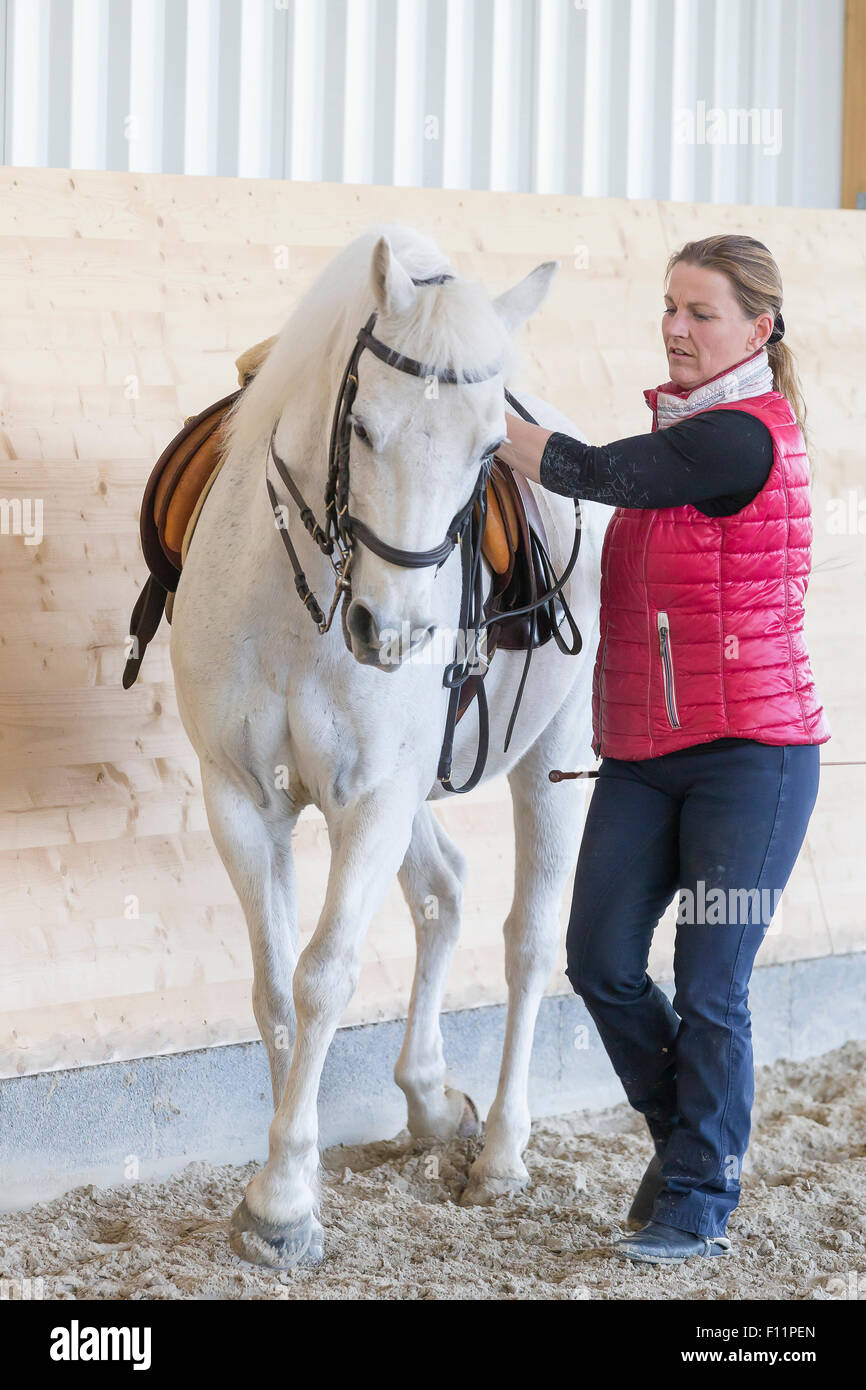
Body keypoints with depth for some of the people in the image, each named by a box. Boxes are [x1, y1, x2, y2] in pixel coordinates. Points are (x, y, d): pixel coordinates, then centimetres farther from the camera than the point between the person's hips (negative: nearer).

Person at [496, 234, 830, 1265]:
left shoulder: (744, 436, -16)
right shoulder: (685, 428, 13)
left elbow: (592, 473, -17)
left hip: (747, 753, -8)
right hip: (645, 753, 8)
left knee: (709, 987, -2)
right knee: (601, 963, 6)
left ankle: (701, 1198, 13)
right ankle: (685, 1133, 28)